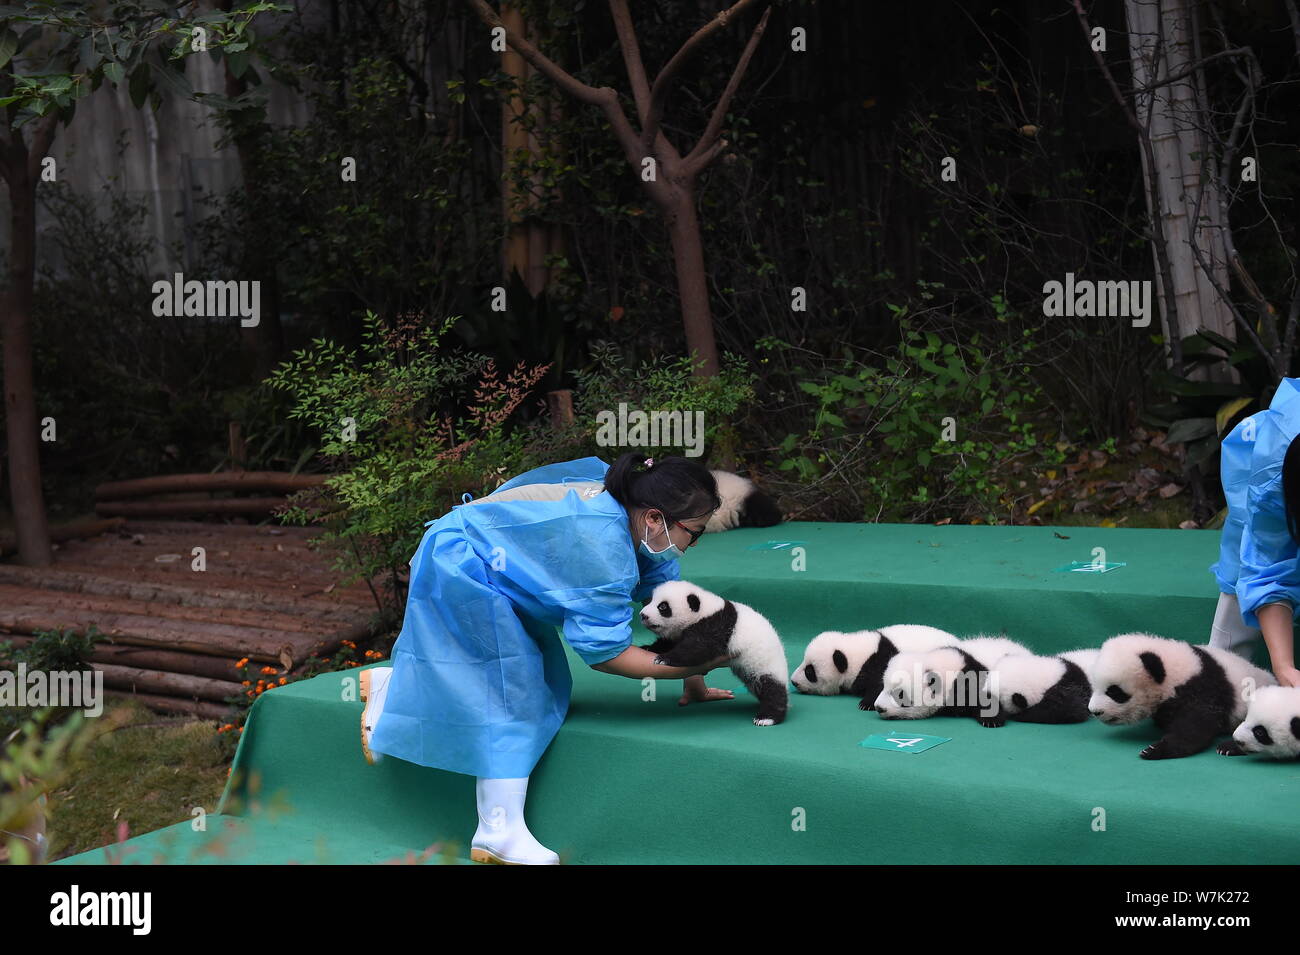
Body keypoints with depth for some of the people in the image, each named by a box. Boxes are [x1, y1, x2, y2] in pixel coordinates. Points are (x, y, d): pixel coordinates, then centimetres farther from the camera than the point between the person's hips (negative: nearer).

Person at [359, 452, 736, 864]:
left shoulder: (641, 529, -8)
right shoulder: (604, 548, -35)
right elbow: (603, 652, -28)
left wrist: (694, 688, 0)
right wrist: (698, 665, -25)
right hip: (457, 564, -9)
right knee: (513, 681, -16)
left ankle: (388, 684, 21)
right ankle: (500, 832, -17)